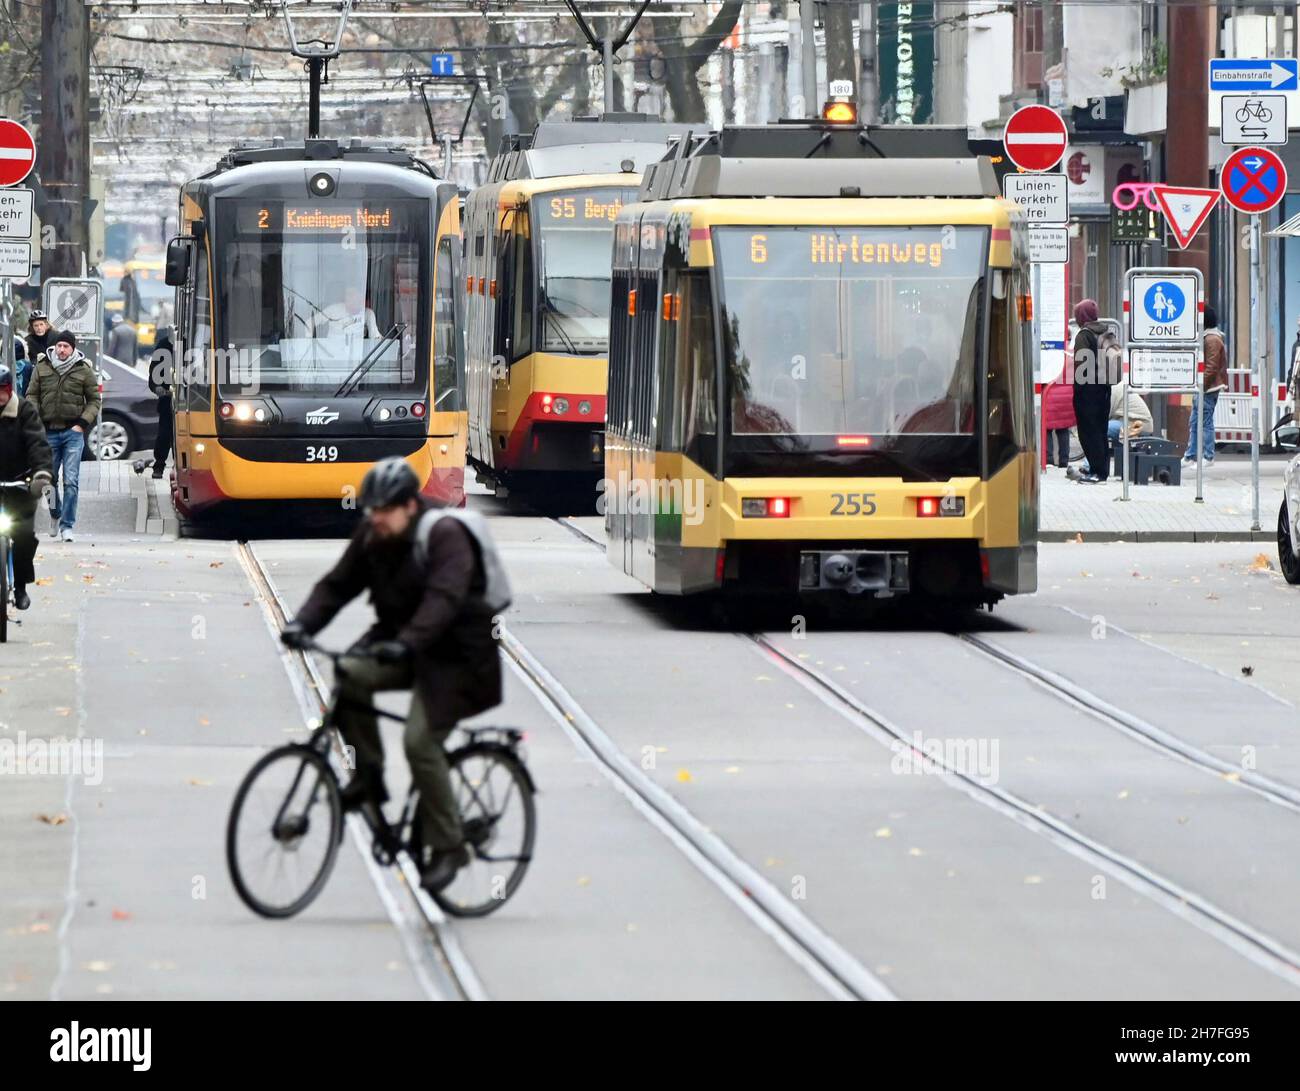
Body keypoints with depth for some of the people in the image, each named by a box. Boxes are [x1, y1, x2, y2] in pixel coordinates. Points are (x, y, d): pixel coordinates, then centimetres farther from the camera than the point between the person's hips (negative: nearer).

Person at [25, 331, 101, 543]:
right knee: (49, 479, 10)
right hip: (48, 431, 2)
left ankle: (67, 525, -5)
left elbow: (94, 400, 6)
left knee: (71, 481, -8)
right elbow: (32, 395, 10)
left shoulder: (84, 370, 1)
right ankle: (56, 516, 30)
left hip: (73, 432, -2)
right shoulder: (42, 368, 5)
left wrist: (83, 423, -6)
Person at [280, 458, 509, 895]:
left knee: (420, 741, -19)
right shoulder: (372, 536, 1)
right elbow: (338, 584, -2)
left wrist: (405, 644, -47)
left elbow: (443, 599, -33)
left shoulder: (445, 535, -21)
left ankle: (448, 847, -7)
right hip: (401, 646, 6)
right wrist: (303, 623, -20)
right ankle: (369, 773, -6)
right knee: (348, 677, -23)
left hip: (453, 654, -6)